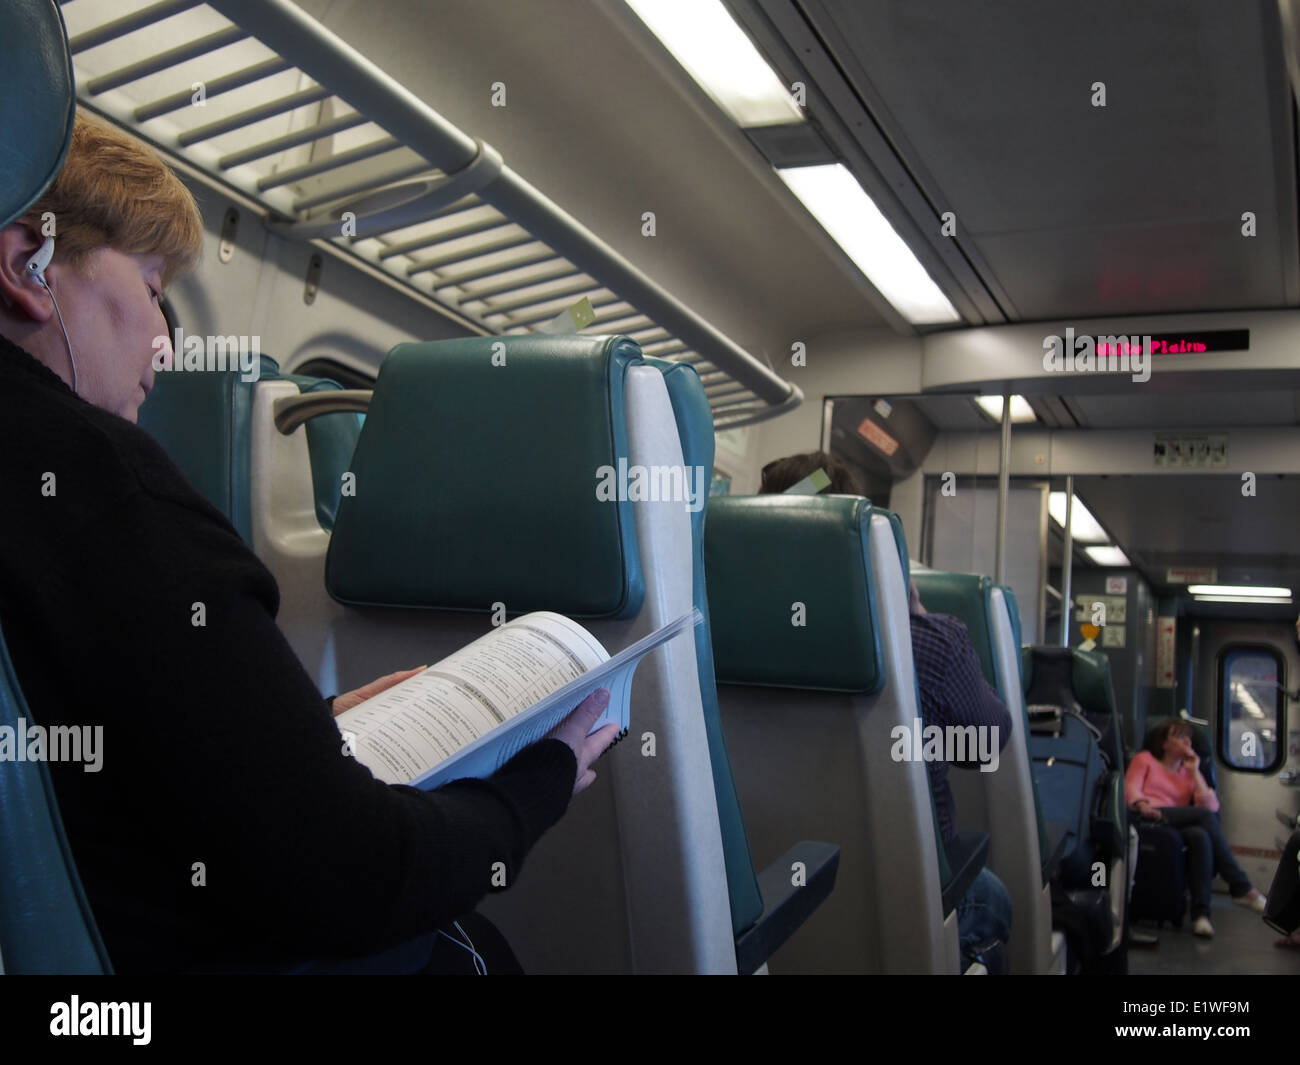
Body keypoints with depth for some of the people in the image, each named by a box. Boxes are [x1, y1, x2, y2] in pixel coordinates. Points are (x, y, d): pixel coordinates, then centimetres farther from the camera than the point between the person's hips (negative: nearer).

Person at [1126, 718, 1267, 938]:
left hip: (1178, 828, 3)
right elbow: (1130, 788, 5)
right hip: (1146, 820, -3)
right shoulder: (1145, 759, 24)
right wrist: (1143, 805, -17)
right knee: (1204, 816, -26)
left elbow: (1212, 806, 12)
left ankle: (1201, 913, -39)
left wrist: (1194, 772, 13)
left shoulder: (1190, 773, 31)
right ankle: (1241, 888, -27)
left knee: (1200, 836, -34)